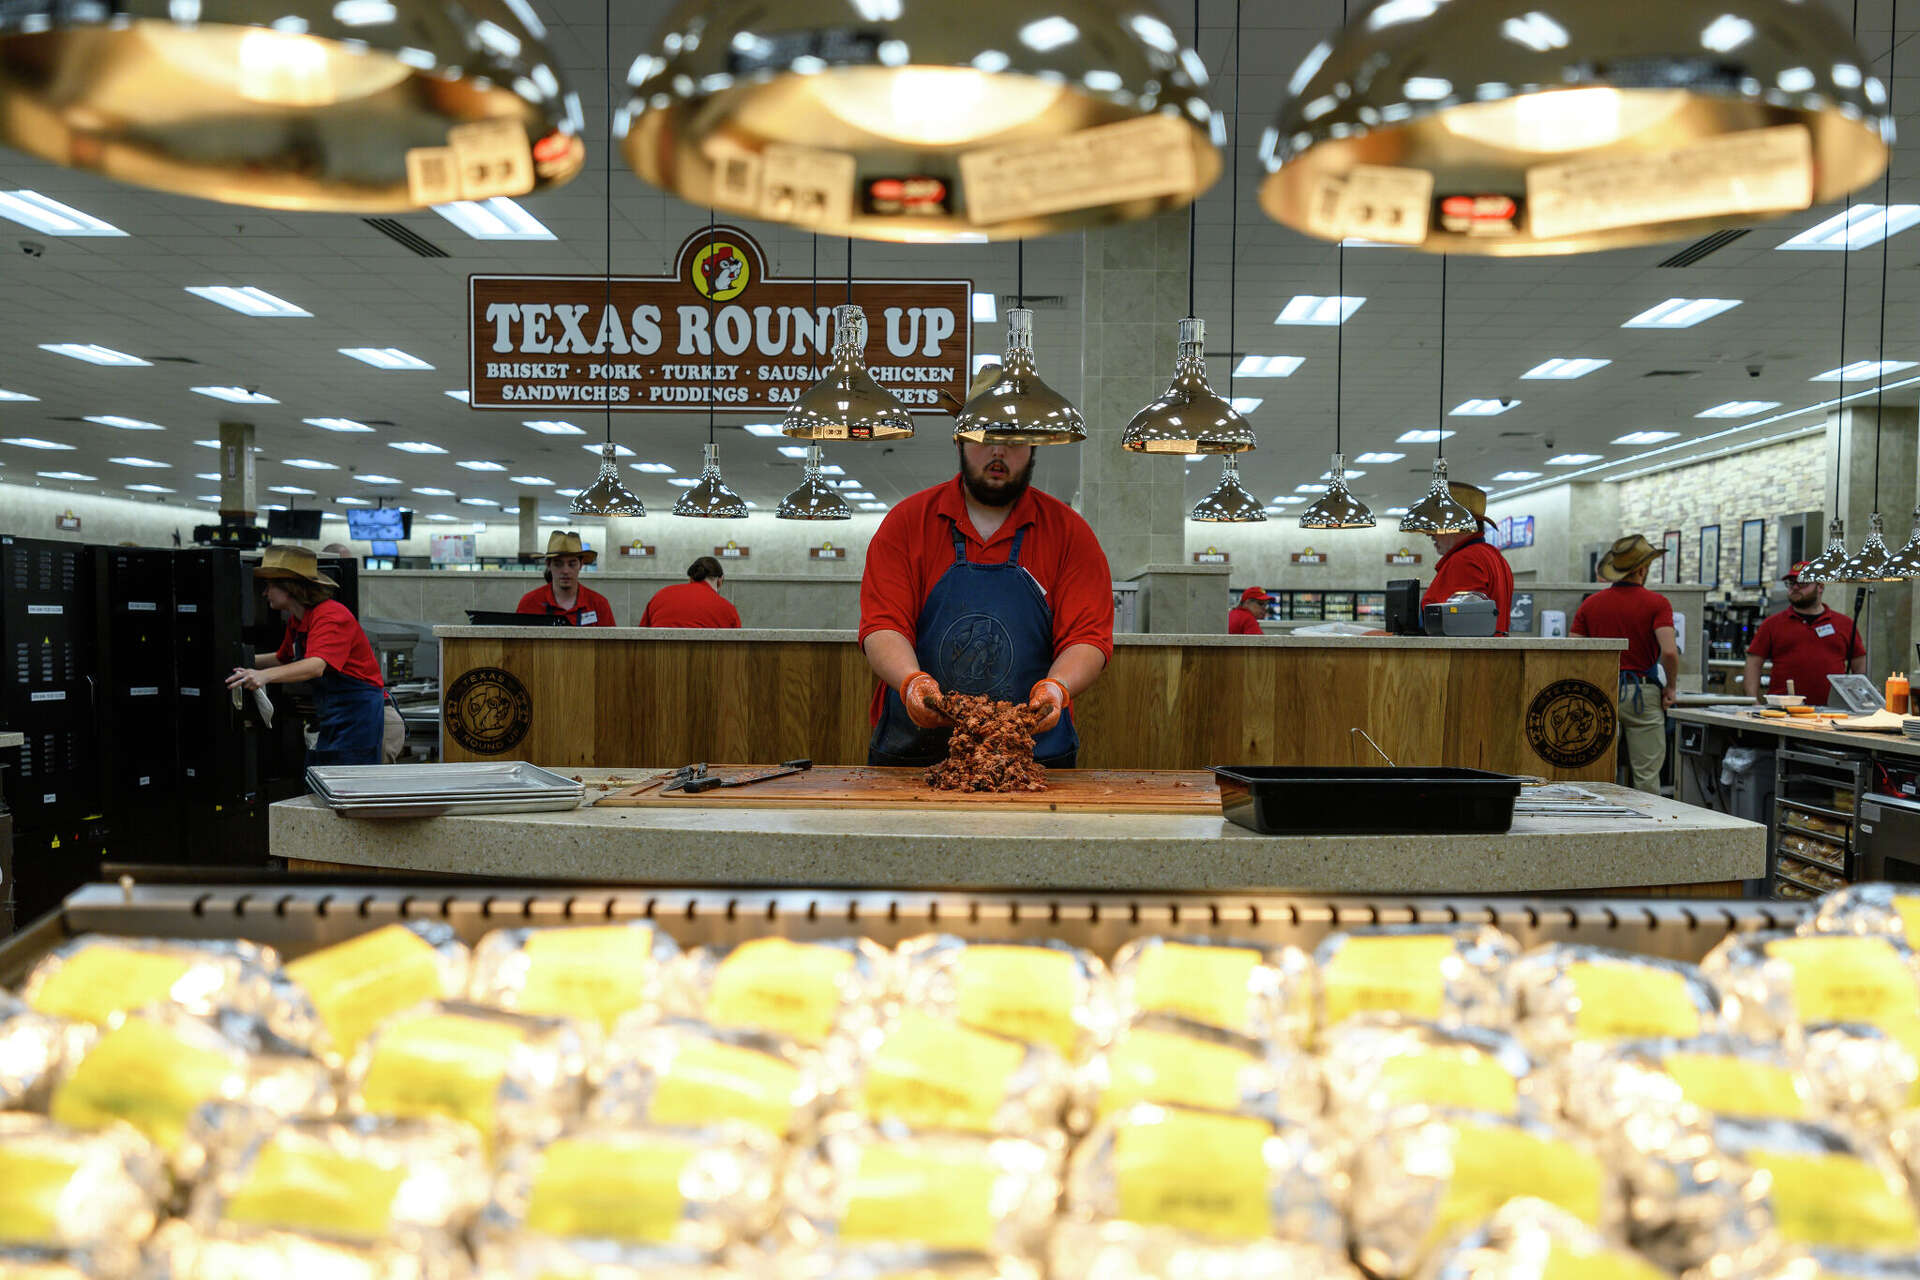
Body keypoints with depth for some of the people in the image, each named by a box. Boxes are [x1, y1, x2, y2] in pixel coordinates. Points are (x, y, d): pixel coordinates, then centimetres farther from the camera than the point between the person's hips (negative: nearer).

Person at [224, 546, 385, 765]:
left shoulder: (332, 616, -19)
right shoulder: (296, 621, 13)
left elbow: (316, 666, -35)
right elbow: (282, 659, 31)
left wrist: (265, 675, -47)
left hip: (358, 713, -10)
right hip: (332, 717, 10)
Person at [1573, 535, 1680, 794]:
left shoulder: (1589, 604, 6)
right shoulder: (1657, 603, -5)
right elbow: (1669, 651, -16)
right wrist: (1671, 687, -2)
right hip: (1642, 694, -3)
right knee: (1646, 777, 3)